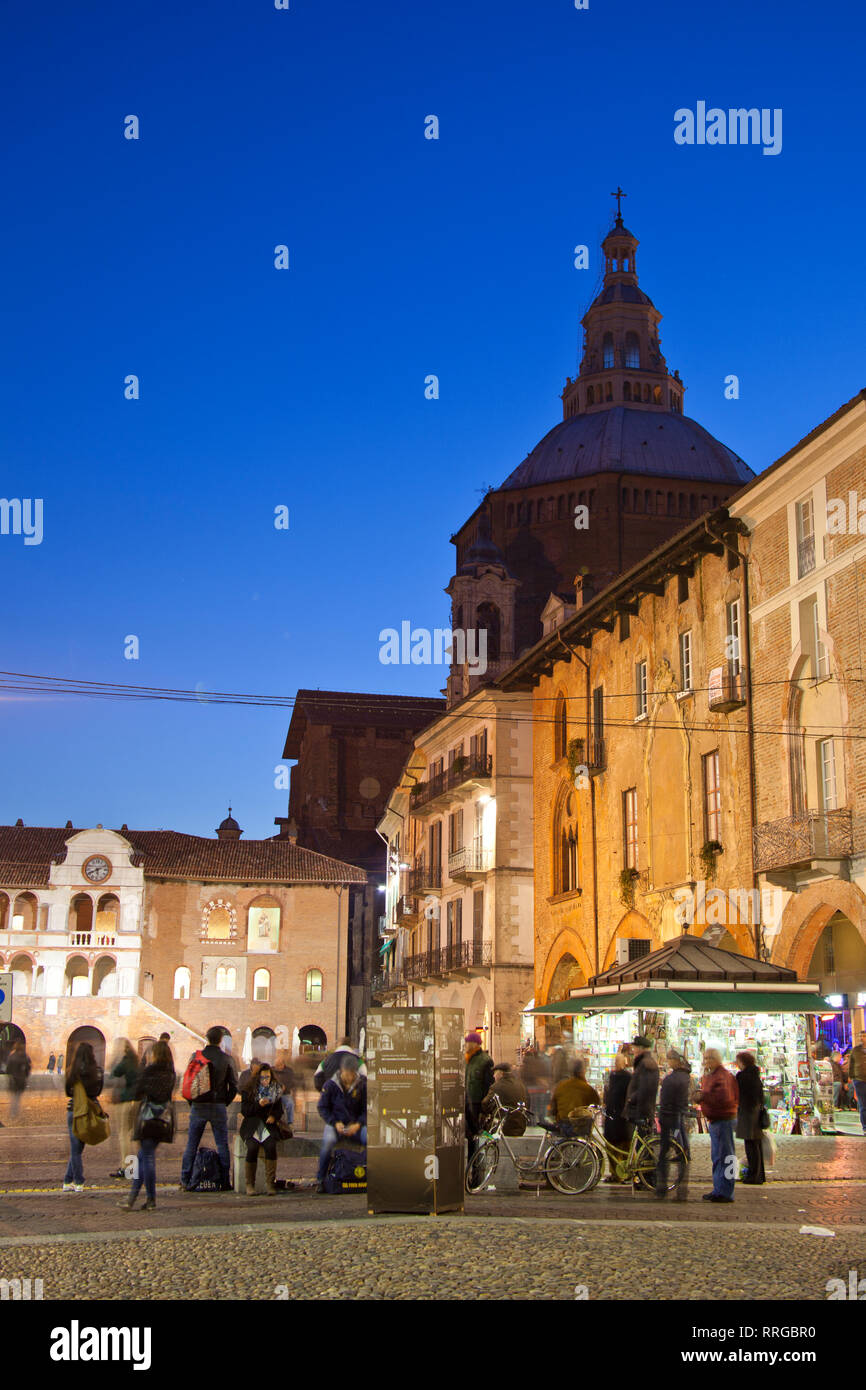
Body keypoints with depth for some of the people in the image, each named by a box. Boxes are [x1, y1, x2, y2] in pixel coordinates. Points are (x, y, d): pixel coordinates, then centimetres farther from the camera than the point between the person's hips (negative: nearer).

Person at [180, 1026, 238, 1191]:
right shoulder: (226, 1059, -2)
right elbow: (234, 1085, -3)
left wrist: (192, 1103, 8)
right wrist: (225, 1102, 8)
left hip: (198, 1107, 1)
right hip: (218, 1106, -1)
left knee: (191, 1144, 8)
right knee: (222, 1145, 5)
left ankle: (185, 1181, 8)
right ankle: (225, 1182, 4)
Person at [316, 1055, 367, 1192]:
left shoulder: (362, 1085, -1)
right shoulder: (330, 1084, -4)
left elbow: (366, 1109, 4)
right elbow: (322, 1107, 2)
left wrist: (358, 1124, -14)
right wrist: (335, 1123, -13)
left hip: (356, 1125, 1)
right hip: (335, 1124, -1)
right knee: (328, 1141, -35)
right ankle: (320, 1179, -20)